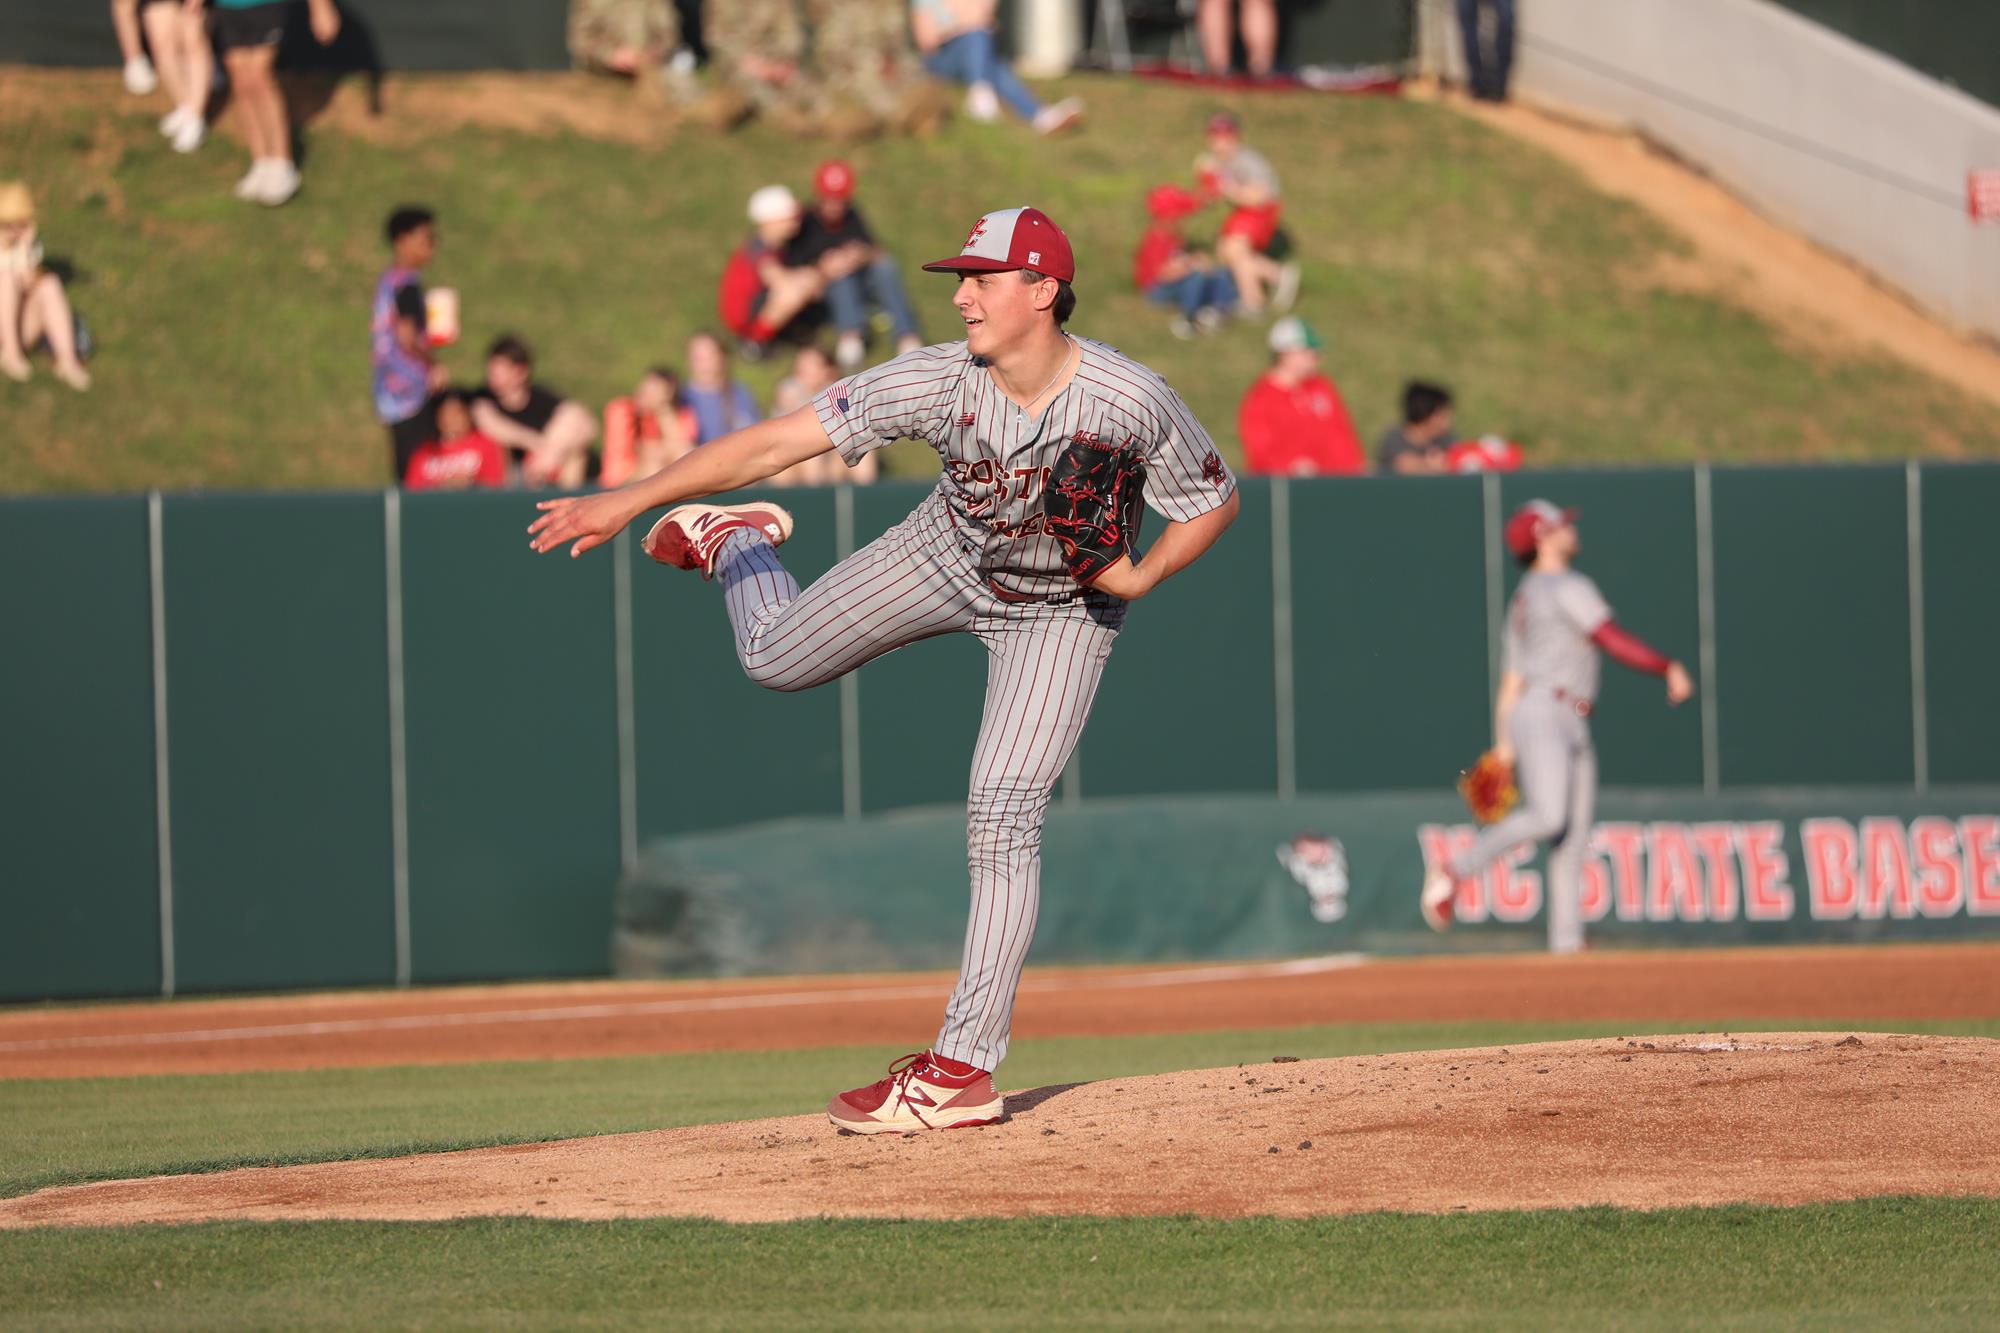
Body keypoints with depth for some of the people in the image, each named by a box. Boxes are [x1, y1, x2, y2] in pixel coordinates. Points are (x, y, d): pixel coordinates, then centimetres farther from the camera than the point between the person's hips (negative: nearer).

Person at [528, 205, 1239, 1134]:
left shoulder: (1132, 403, -34)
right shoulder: (941, 380, -30)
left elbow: (1217, 502, -16)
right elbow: (777, 441, -31)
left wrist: (1138, 579, -32)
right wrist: (627, 501, -35)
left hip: (1062, 607, -3)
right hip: (947, 557, 3)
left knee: (1002, 819, -15)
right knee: (776, 658, 10)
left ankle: (963, 1067, -12)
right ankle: (734, 541, 46)